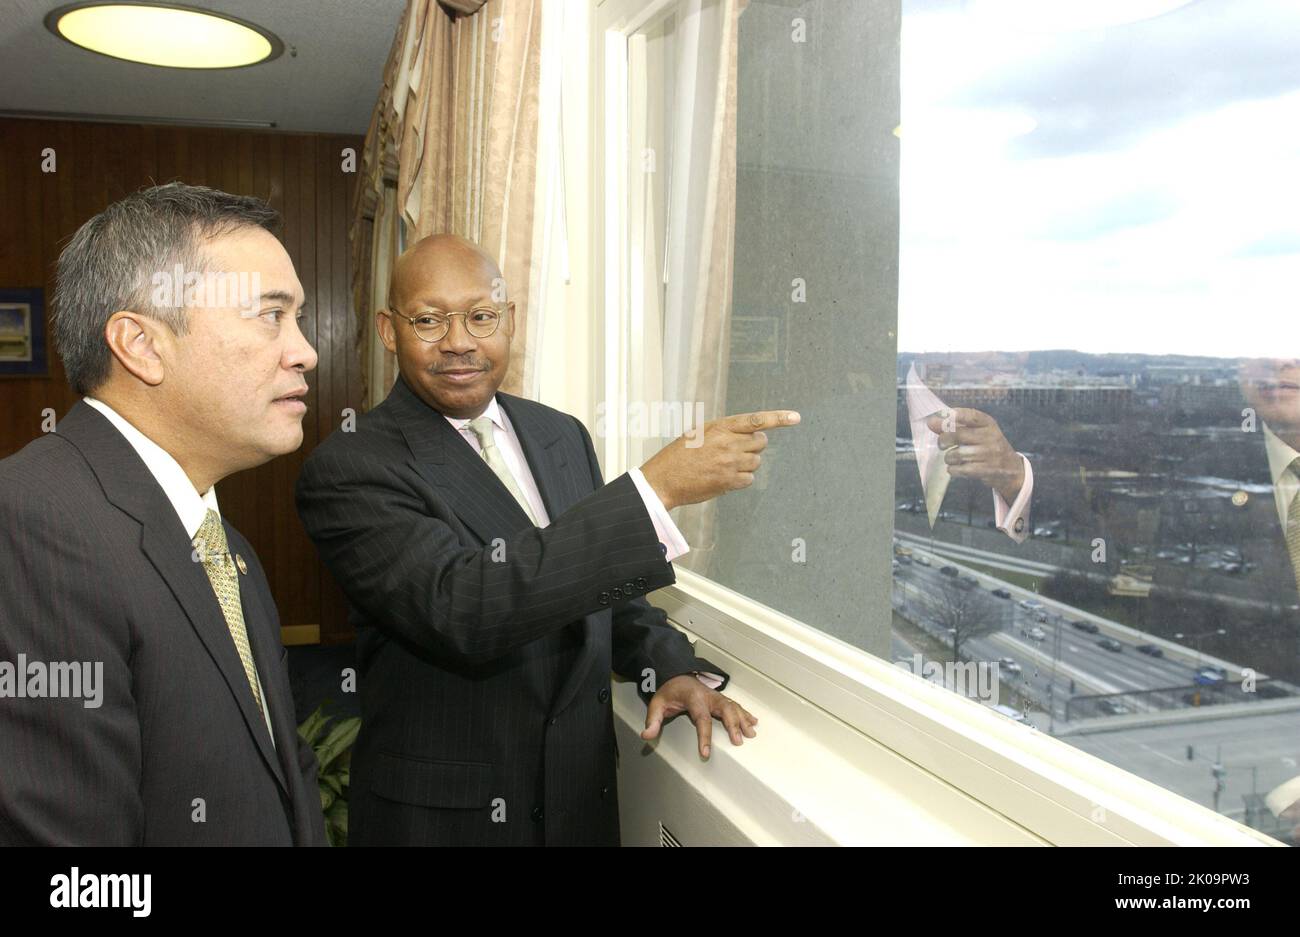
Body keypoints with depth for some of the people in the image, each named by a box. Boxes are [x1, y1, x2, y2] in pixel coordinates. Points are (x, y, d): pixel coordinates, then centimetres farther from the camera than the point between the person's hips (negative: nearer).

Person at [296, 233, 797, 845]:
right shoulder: (348, 469, -16)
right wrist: (657, 487, -33)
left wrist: (670, 668, -7)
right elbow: (460, 611, -30)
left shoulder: (564, 436, 3)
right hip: (440, 815, -5)